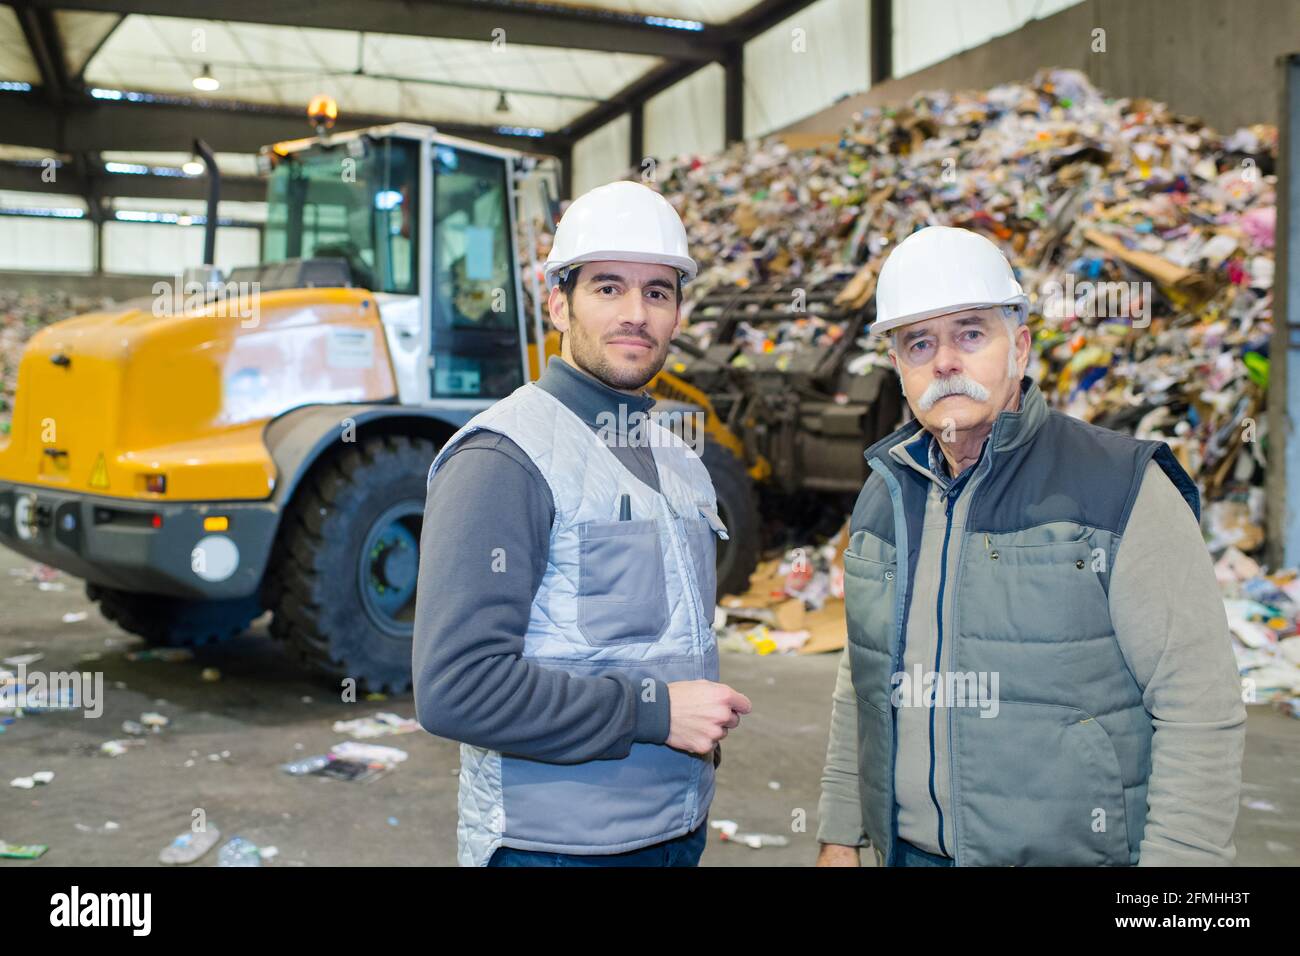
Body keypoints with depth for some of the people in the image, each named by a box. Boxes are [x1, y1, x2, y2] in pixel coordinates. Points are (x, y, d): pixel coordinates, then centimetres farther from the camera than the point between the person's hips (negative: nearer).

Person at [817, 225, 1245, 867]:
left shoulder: (1125, 489, -13)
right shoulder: (884, 498, 5)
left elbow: (1202, 712, -14)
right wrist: (839, 836, 10)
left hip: (1075, 851, -4)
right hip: (909, 850, 5)